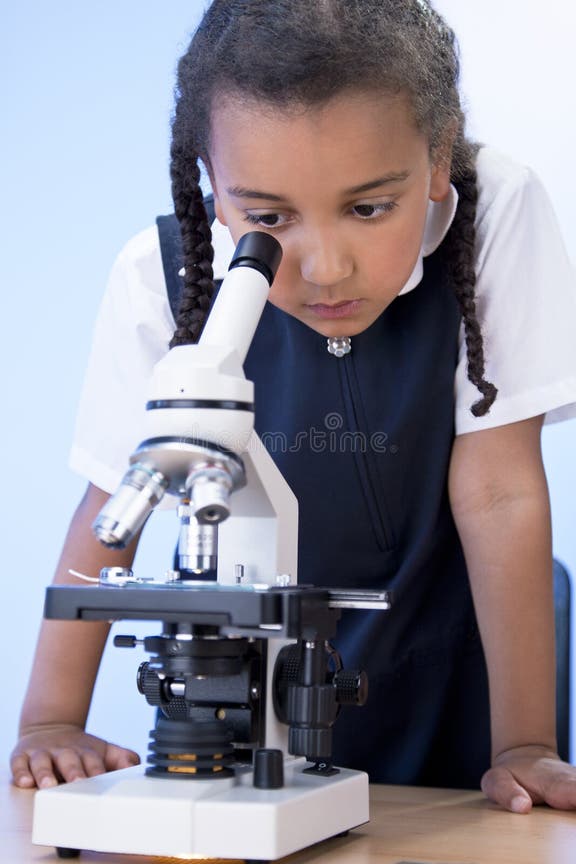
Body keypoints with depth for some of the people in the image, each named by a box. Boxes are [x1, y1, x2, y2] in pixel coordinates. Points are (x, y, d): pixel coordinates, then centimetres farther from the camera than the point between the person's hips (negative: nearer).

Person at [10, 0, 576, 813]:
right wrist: (52, 723, -12)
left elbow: (498, 493, -21)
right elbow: (113, 505, -9)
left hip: (433, 676, -1)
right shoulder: (158, 277, -20)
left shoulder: (496, 213, -24)